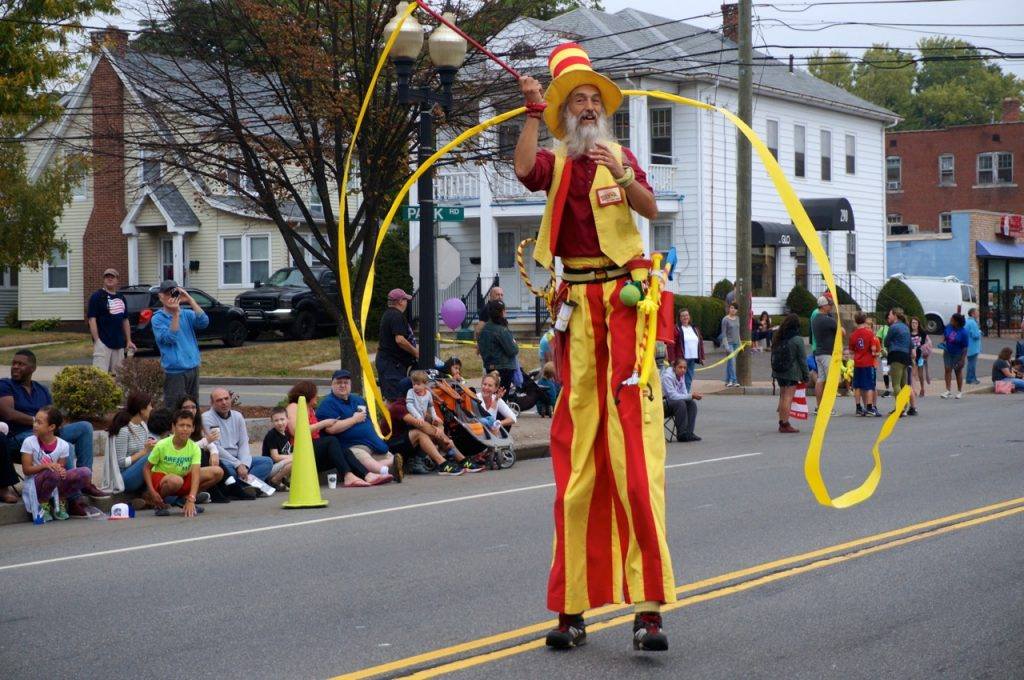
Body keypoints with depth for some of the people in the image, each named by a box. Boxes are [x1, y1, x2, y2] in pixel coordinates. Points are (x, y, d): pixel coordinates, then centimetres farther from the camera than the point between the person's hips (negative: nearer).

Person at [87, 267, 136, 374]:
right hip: (103, 342, -7)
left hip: (119, 344, 7)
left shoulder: (121, 298, 18)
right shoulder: (97, 297, -4)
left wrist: (128, 341, 18)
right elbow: (92, 319, -10)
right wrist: (97, 341, -17)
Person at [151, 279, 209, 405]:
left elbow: (204, 322, -11)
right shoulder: (157, 319, -5)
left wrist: (190, 300, -14)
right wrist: (175, 313, -22)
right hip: (175, 372, -5)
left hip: (193, 369, 5)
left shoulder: (187, 314, 7)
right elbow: (169, 338, -18)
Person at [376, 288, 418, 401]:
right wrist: (415, 352, -12)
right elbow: (399, 340, -24)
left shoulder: (387, 314, 19)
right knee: (394, 399, -14)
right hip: (392, 363, -11)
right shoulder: (397, 316, -14)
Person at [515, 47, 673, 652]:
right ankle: (572, 609, 5)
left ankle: (648, 608, -13)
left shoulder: (621, 157, 13)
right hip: (576, 304, 1)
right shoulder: (556, 162, 12)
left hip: (624, 299, -1)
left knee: (633, 444, -10)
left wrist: (623, 177, -21)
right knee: (575, 456, 1)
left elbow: (650, 209, -4)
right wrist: (533, 111, -15)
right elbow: (524, 169, -11)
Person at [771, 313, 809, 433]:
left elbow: (773, 355, 10)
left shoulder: (777, 338, 5)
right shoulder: (797, 340, -12)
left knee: (782, 396, 16)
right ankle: (785, 424, -7)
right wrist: (805, 376, -2)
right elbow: (802, 359, -9)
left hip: (778, 372, 6)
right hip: (792, 372, -6)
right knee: (788, 397, -5)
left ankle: (782, 423, 20)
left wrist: (774, 370, 17)